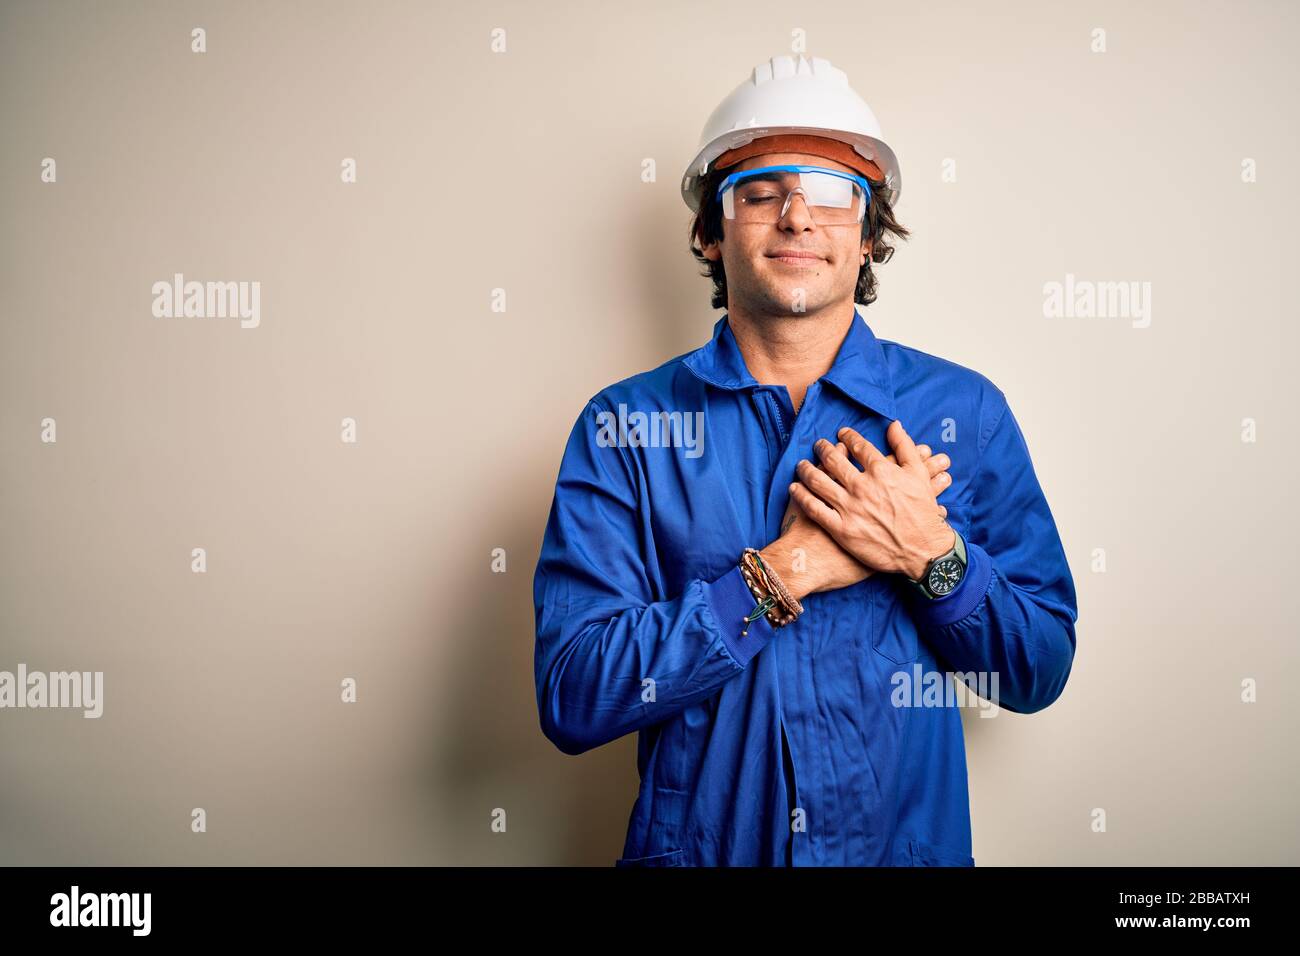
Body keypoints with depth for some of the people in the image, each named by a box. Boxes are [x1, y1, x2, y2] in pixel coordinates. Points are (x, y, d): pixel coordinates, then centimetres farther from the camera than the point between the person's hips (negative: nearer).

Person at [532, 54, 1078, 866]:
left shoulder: (965, 411, -5)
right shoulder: (623, 426, -10)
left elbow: (1040, 673, -3)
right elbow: (571, 699, -17)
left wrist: (931, 552, -21)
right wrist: (788, 568, -22)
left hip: (909, 842, 2)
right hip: (693, 845, -1)